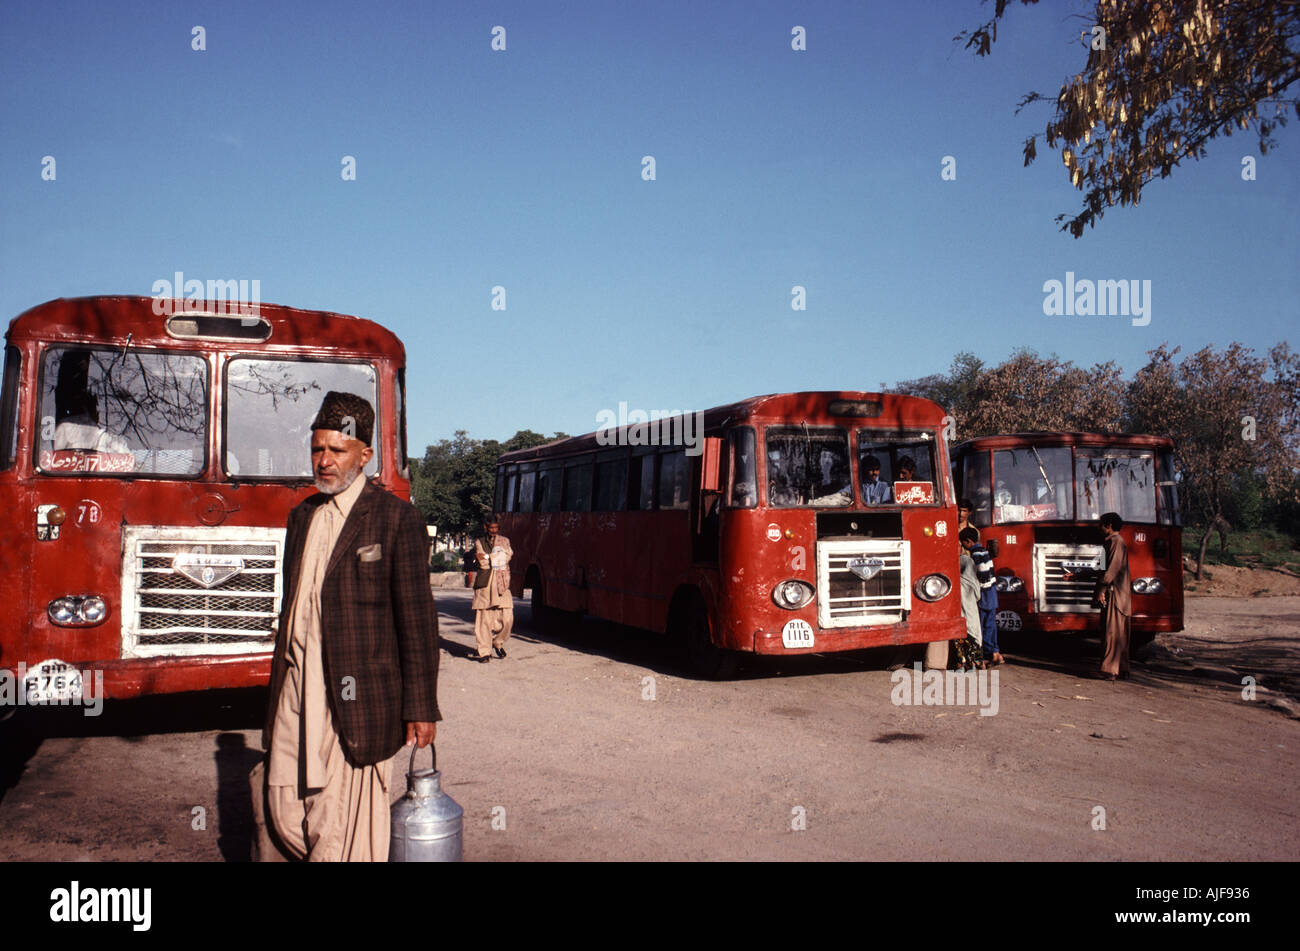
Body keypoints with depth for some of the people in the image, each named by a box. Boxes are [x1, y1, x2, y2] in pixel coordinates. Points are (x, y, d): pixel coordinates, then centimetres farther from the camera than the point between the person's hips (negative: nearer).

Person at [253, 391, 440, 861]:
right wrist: (280, 685, 19)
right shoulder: (301, 516, 14)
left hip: (356, 696, -6)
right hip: (296, 690, 6)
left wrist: (420, 707, -10)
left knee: (341, 825, 0)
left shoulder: (396, 518, -7)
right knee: (280, 811, 9)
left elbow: (417, 617, -8)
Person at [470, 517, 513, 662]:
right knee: (484, 618, -5)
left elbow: (507, 557, -2)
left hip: (501, 584, 1)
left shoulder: (504, 541, 14)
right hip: (484, 583, -1)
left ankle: (498, 642, 21)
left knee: (507, 618, -6)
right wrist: (497, 557, -3)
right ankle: (484, 651, 3)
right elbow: (482, 563, 1)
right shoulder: (479, 542, 11)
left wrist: (487, 557, -5)